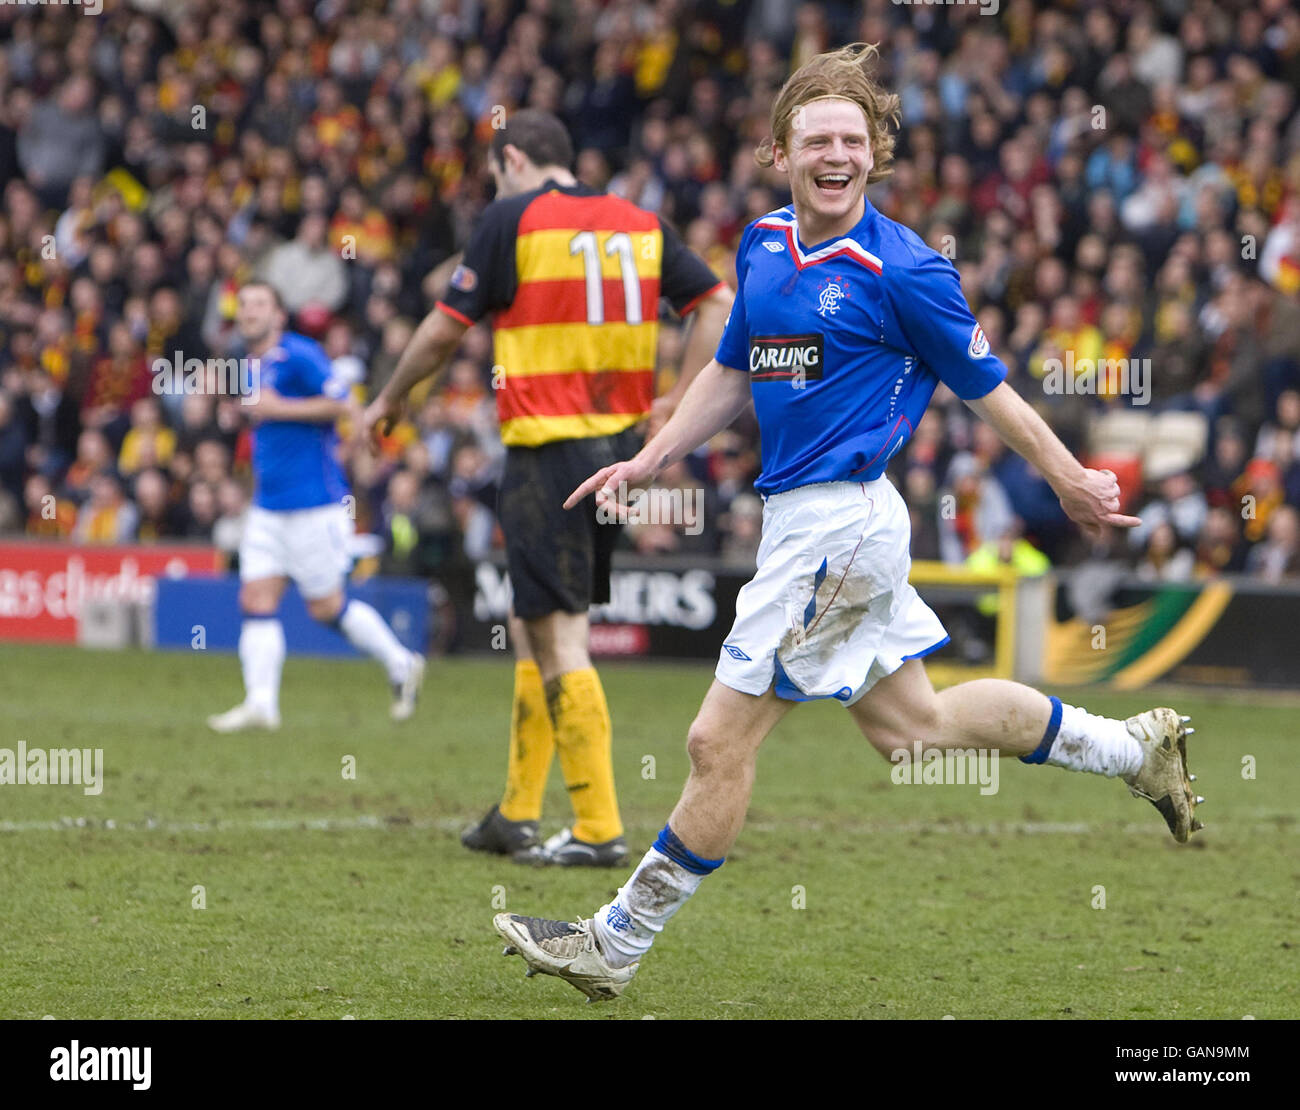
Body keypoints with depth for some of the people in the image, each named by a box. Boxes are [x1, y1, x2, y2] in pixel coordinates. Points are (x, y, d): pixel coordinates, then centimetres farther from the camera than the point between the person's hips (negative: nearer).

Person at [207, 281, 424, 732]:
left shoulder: (298, 355, -12)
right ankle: (260, 703, -5)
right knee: (256, 601, -3)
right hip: (268, 508, 8)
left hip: (314, 505, -8)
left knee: (326, 606, 1)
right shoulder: (255, 365, 14)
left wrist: (279, 408, -19)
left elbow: (346, 406, -20)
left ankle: (402, 665, 19)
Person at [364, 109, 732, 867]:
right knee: (533, 629, 16)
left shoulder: (513, 219, -5)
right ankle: (517, 816, 20)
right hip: (621, 443, 7)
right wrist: (683, 399, 5)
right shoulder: (640, 223, 11)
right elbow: (719, 304, 6)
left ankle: (599, 828, -9)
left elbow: (445, 329, -2)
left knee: (559, 637, -5)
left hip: (549, 449, -7)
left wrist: (389, 401, 12)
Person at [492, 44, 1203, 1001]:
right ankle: (1137, 749, 33)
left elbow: (988, 390, -4)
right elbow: (732, 373, 22)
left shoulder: (903, 270, -14)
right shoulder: (764, 245, 8)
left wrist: (1073, 483, 6)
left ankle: (616, 944, 3)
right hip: (802, 519, 9)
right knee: (911, 724, 19)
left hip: (841, 520, -9)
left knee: (721, 742, -6)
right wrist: (647, 463, 16)